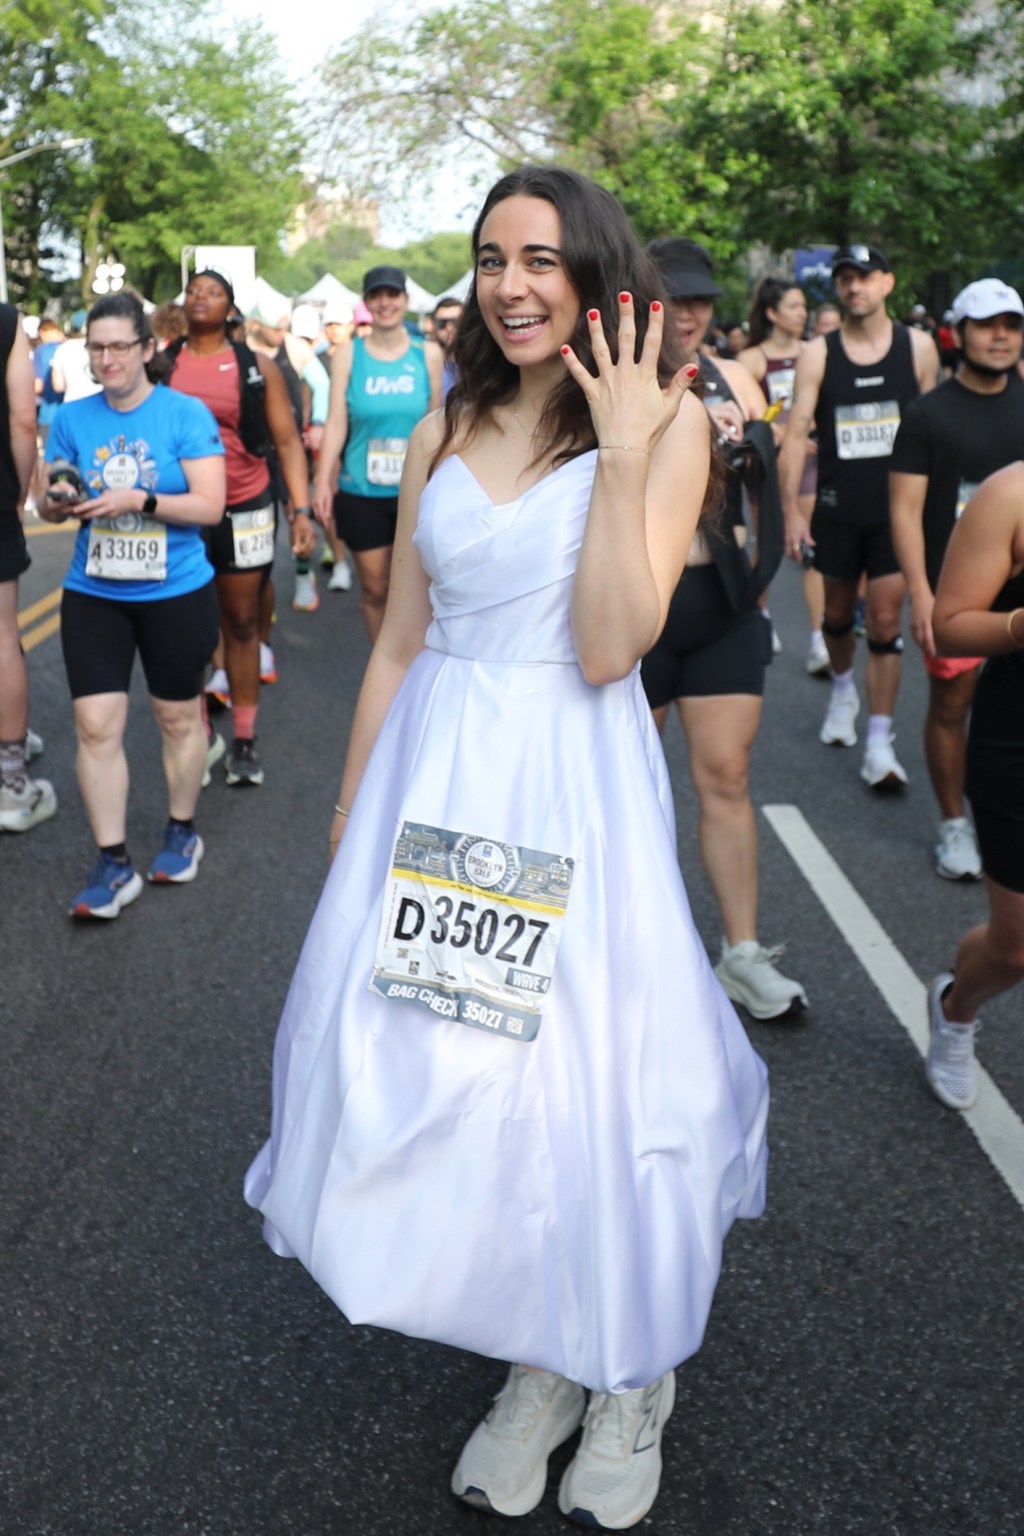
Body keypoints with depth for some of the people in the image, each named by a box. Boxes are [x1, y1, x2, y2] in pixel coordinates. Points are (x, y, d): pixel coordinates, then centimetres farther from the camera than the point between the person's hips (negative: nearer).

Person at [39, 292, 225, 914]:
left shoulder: (186, 414, -8)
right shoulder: (73, 418, 3)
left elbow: (211, 506, -13)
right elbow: (51, 499, 8)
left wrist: (139, 500, -25)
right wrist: (59, 503, -16)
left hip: (176, 593, -2)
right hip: (93, 595, 3)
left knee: (178, 717, 12)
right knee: (96, 725, -3)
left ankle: (182, 832, 33)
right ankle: (113, 864, 6)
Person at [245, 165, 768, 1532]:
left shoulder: (665, 422, -3)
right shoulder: (446, 432, 9)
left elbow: (608, 647, -14)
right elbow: (400, 640, 13)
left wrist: (624, 450, -17)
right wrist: (354, 806, 13)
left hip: (576, 786, -4)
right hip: (436, 780, 5)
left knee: (585, 1069, 2)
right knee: (434, 1061, 7)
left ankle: (631, 1374, 30)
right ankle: (540, 1362, 29)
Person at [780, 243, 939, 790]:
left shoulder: (918, 347, 1)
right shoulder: (817, 354, -1)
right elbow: (796, 433, -4)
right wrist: (791, 510, -10)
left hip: (898, 508, -1)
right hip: (837, 509, 1)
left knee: (885, 623, -6)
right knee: (837, 613, 16)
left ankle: (879, 745, -3)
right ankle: (843, 689, 46)